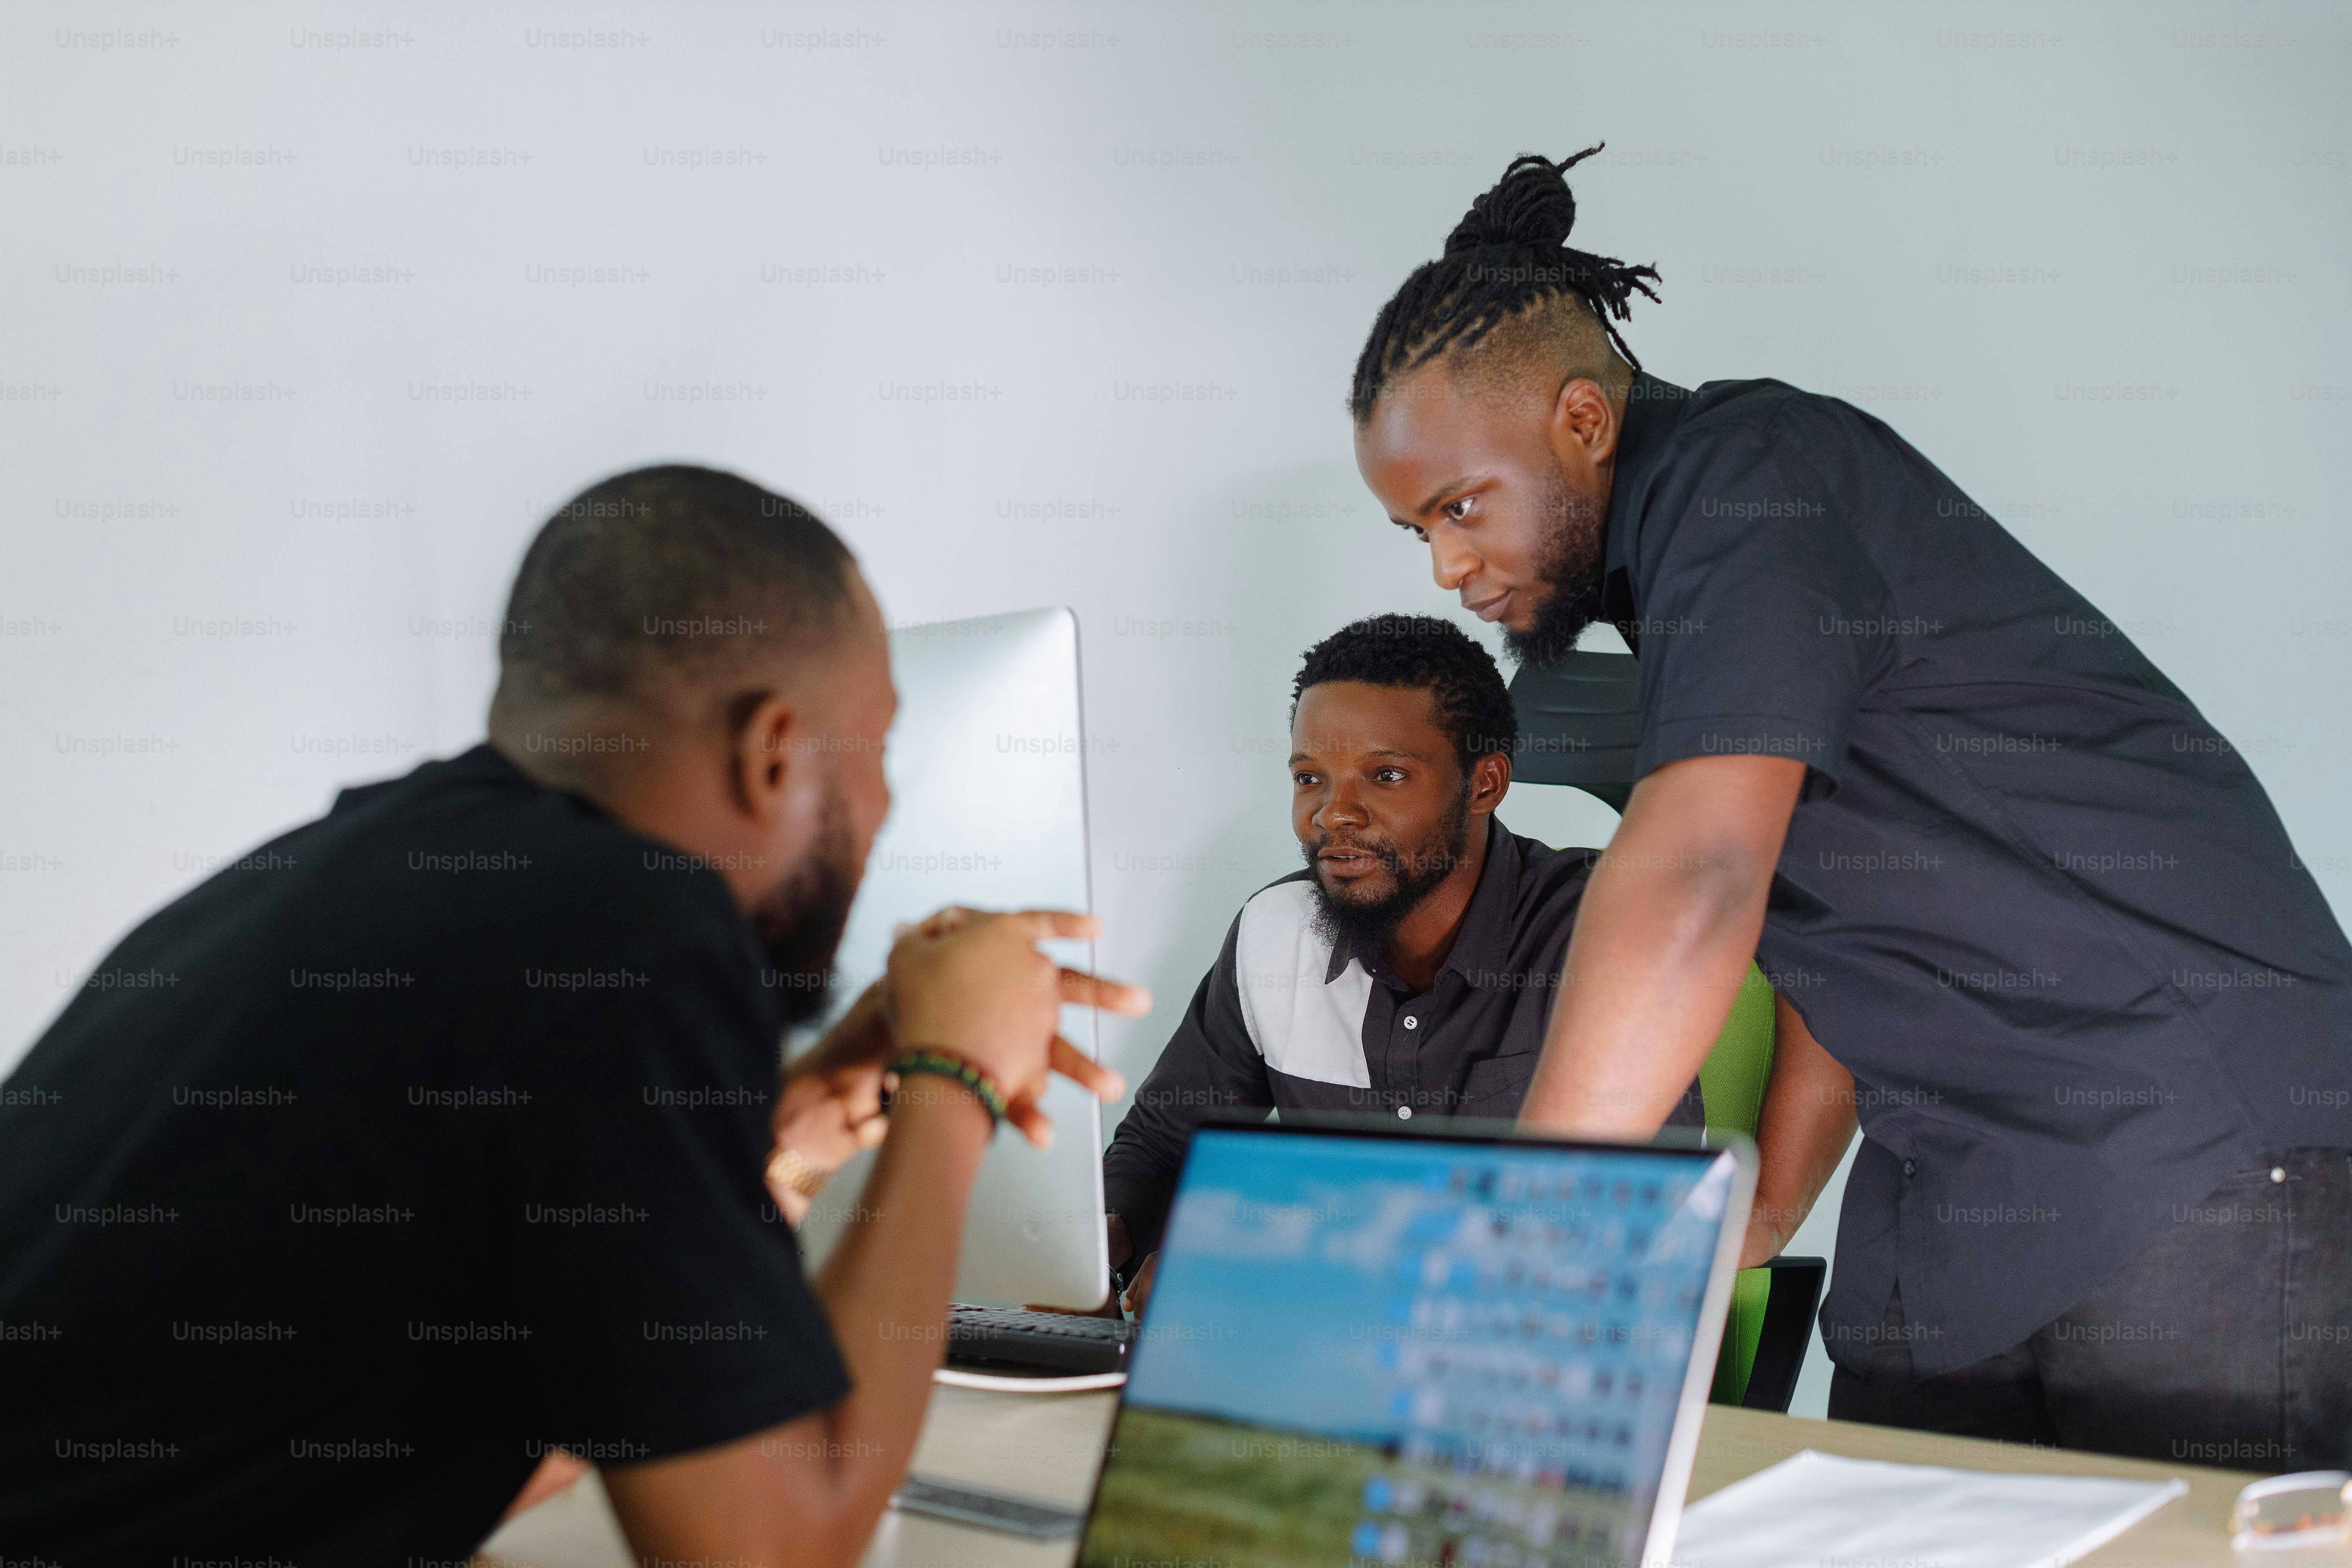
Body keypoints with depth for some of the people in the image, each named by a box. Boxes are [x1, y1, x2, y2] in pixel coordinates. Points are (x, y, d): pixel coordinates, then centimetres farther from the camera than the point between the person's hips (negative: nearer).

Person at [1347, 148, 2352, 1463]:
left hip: (2195, 1148, -9)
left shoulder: (1753, 478, -14)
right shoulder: (1677, 567, 16)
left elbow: (1696, 883, -29)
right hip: (1955, 1187, 9)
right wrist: (1748, 1227, 13)